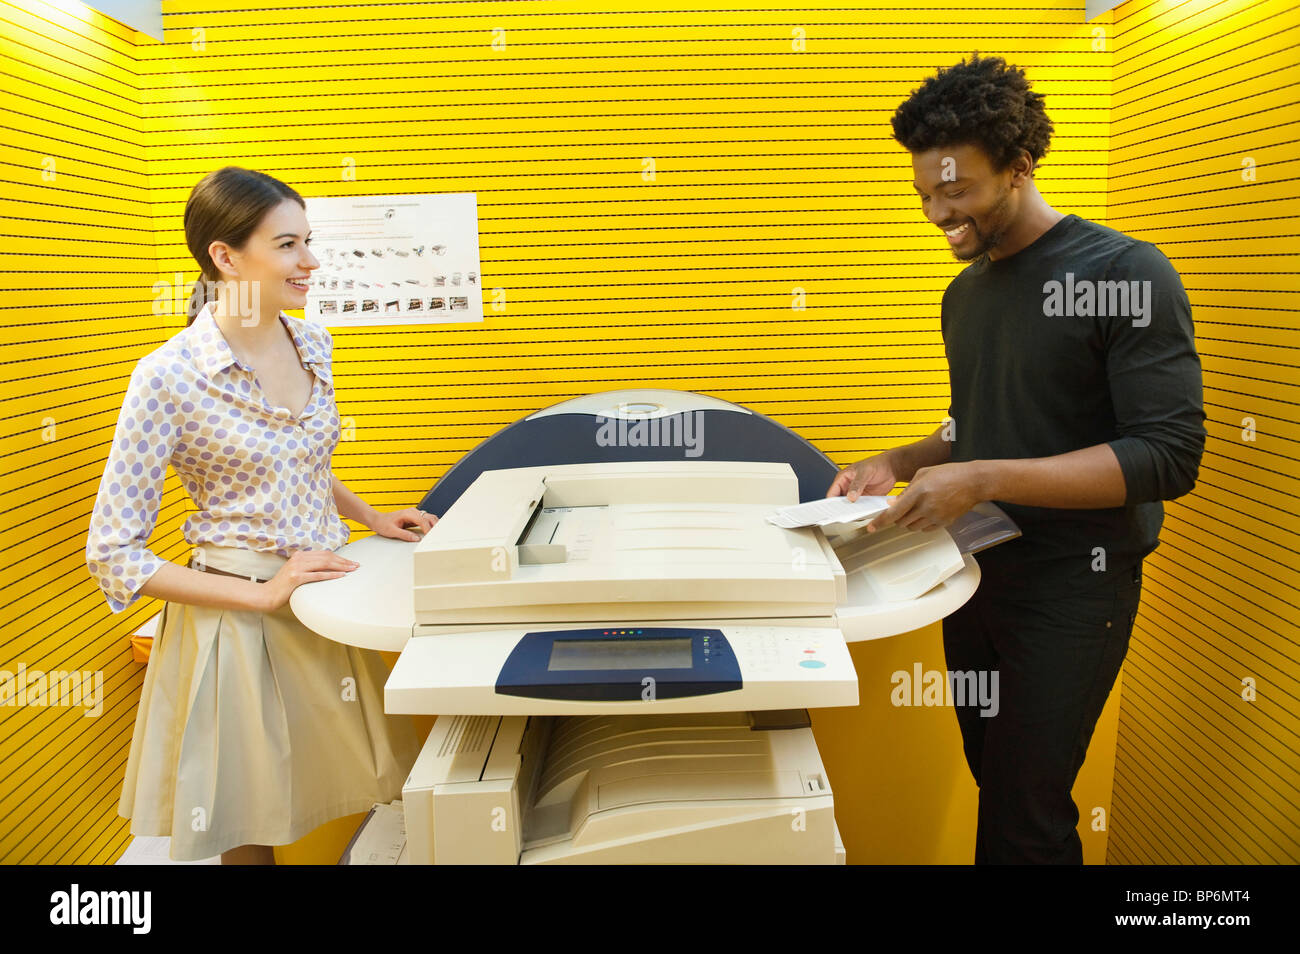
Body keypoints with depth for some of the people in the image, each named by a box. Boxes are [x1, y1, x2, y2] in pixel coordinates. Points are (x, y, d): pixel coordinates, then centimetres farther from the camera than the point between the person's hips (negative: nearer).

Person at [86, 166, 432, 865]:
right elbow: (113, 555, -15)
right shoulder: (169, 378, -18)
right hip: (241, 623, -5)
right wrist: (264, 594, -20)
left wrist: (372, 518, 6)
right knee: (251, 833, 12)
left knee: (353, 792, 16)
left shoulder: (312, 344, 2)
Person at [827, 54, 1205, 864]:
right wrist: (897, 466, 0)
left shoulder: (1125, 274, -14)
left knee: (1026, 822, -1)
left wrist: (985, 480, -27)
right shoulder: (965, 292, 9)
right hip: (976, 569, 7)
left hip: (1072, 585, -6)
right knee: (992, 779, 16)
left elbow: (1169, 455, -21)